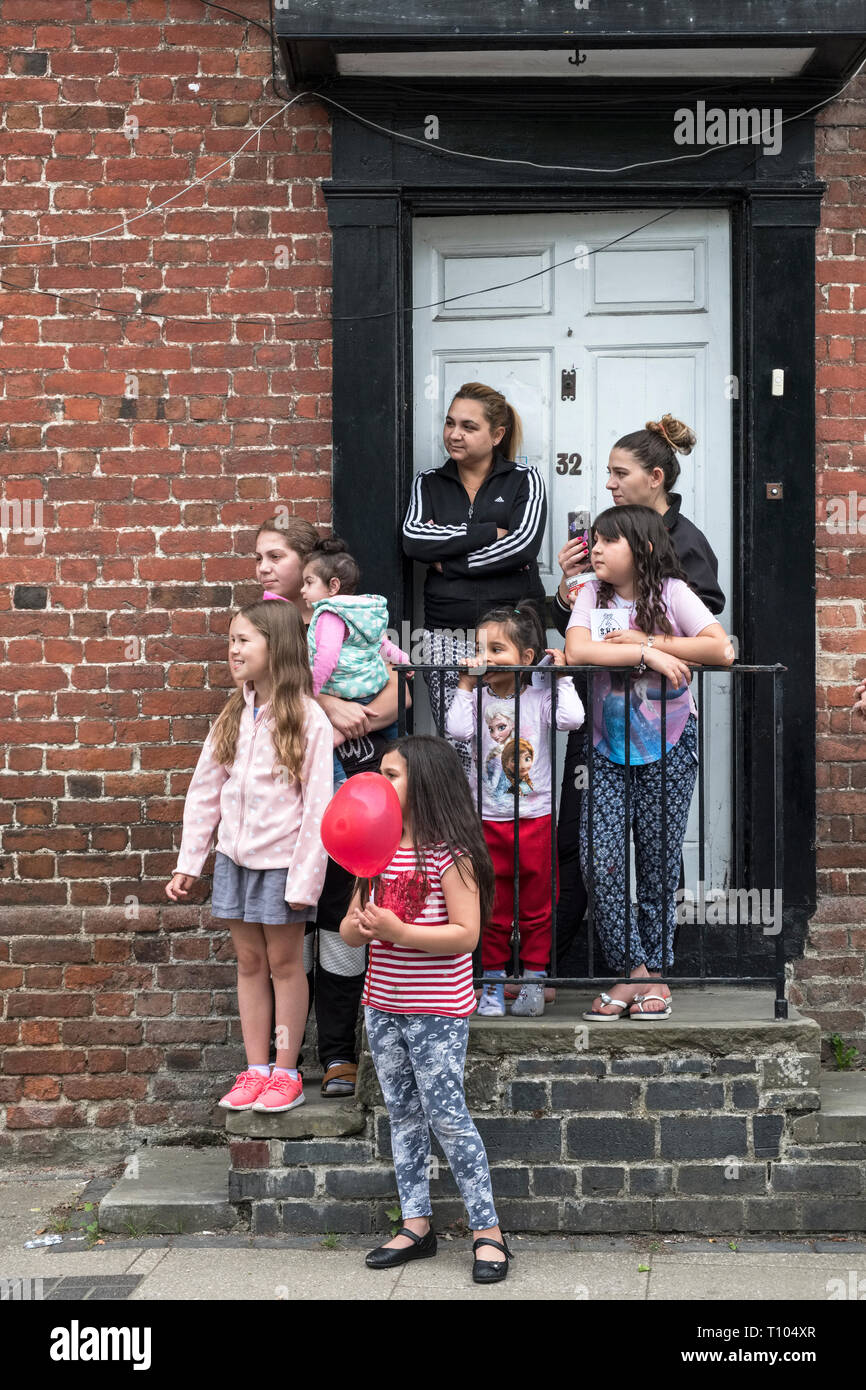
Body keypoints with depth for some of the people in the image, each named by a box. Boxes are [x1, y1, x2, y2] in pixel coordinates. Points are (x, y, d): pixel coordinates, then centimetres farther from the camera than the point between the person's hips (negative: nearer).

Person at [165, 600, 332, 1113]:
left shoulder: (308, 719, -12)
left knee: (284, 962, 5)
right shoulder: (234, 716, 6)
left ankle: (286, 1073, 15)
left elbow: (318, 806, -13)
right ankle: (256, 1070, 19)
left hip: (281, 860, -5)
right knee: (250, 962, 11)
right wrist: (189, 862, 5)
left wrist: (305, 878, -16)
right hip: (235, 857, 5)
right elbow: (205, 791, 8)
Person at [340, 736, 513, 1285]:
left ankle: (489, 1231, 3)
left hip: (437, 1011, -7)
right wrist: (359, 926, -12)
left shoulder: (450, 853, -13)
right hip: (383, 1005, 8)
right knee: (403, 1115, 12)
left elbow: (466, 933, -19)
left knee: (447, 1116, -5)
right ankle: (416, 1225, 21)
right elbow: (350, 930, 12)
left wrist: (398, 931, -26)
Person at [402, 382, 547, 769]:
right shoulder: (429, 484, 15)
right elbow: (413, 539, -3)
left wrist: (449, 561, -6)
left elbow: (523, 544, -8)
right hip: (447, 633, 2)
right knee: (457, 750, -6)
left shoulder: (523, 481, 8)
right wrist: (487, 533, -7)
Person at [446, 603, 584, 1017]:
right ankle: (492, 984, 16)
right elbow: (458, 729, -14)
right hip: (489, 820, 1)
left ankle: (533, 982, 17)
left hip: (535, 817, -1)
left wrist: (561, 677, -10)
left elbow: (572, 719, -17)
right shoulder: (479, 698, 1)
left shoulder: (540, 696, -1)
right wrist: (466, 685, -11)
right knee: (493, 908, 7)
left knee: (536, 906, 7)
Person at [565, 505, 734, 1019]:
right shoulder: (594, 593, 1)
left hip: (669, 748, -2)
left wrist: (648, 640, -17)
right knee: (599, 858, -9)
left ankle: (654, 970, 15)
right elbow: (576, 652, -16)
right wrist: (650, 654, -22)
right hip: (609, 749, 2)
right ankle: (635, 972, 0)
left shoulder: (671, 592, -6)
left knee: (659, 862, 2)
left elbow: (723, 651, -18)